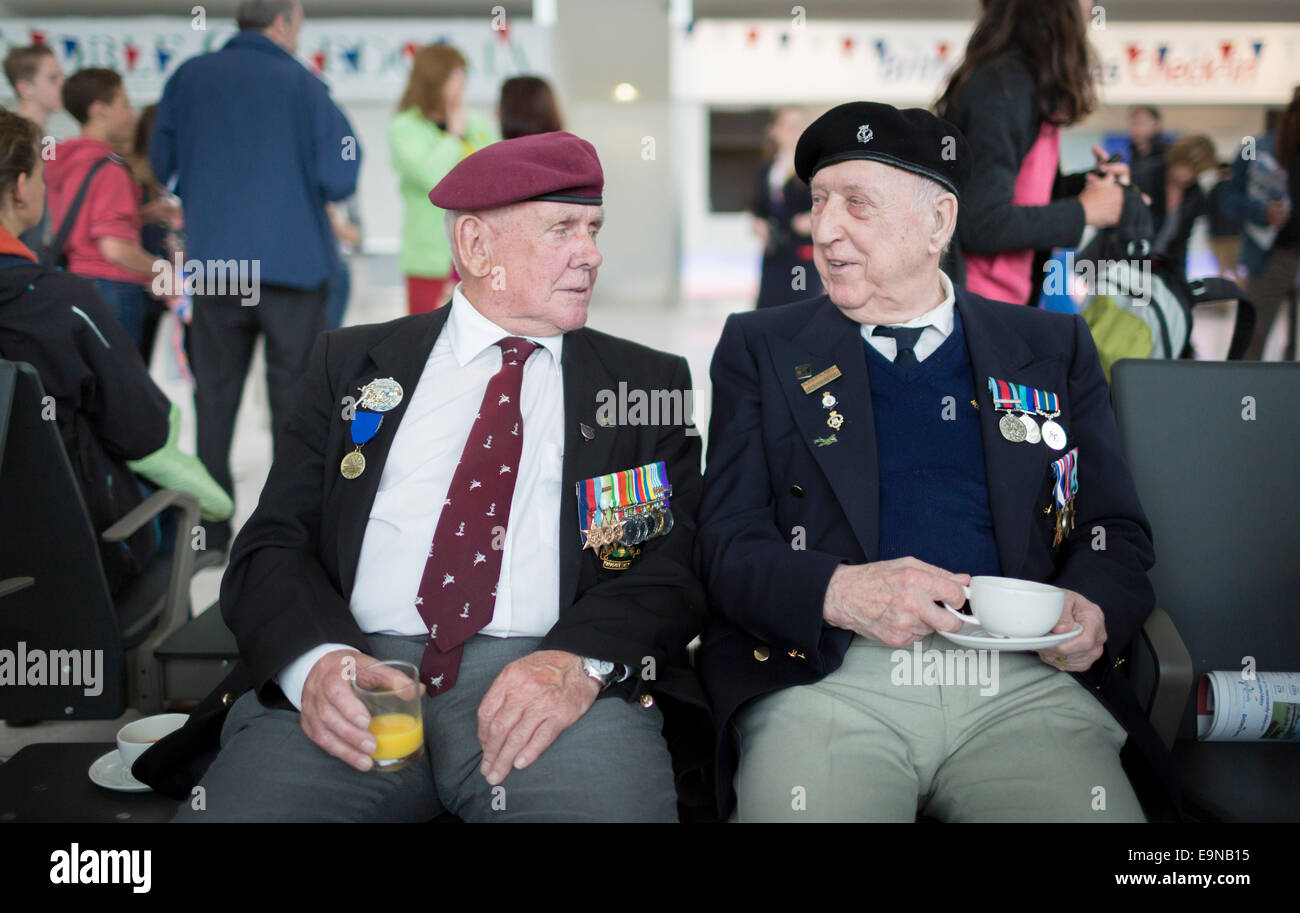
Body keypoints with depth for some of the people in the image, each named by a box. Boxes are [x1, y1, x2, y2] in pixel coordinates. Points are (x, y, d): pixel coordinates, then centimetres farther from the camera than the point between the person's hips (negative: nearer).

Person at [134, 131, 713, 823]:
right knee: (233, 806, -27)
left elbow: (679, 564, 5)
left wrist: (579, 661, -17)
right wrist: (318, 658, -14)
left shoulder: (647, 382, 16)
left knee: (607, 795, -32)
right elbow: (271, 546, 9)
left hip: (542, 678, 0)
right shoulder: (350, 363, 17)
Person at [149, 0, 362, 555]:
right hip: (292, 264, -3)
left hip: (214, 263, 3)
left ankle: (209, 530, 14)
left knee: (215, 396, 11)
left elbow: (162, 165, 9)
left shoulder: (190, 78, 2)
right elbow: (340, 179, -10)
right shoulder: (302, 85, -8)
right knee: (295, 396, 8)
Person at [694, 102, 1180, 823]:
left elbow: (1117, 531, 17)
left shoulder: (1052, 349, 17)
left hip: (1027, 684, 2)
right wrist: (836, 592, -15)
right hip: (824, 680, -1)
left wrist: (1093, 610, -7)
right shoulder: (761, 348, 13)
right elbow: (725, 541, 5)